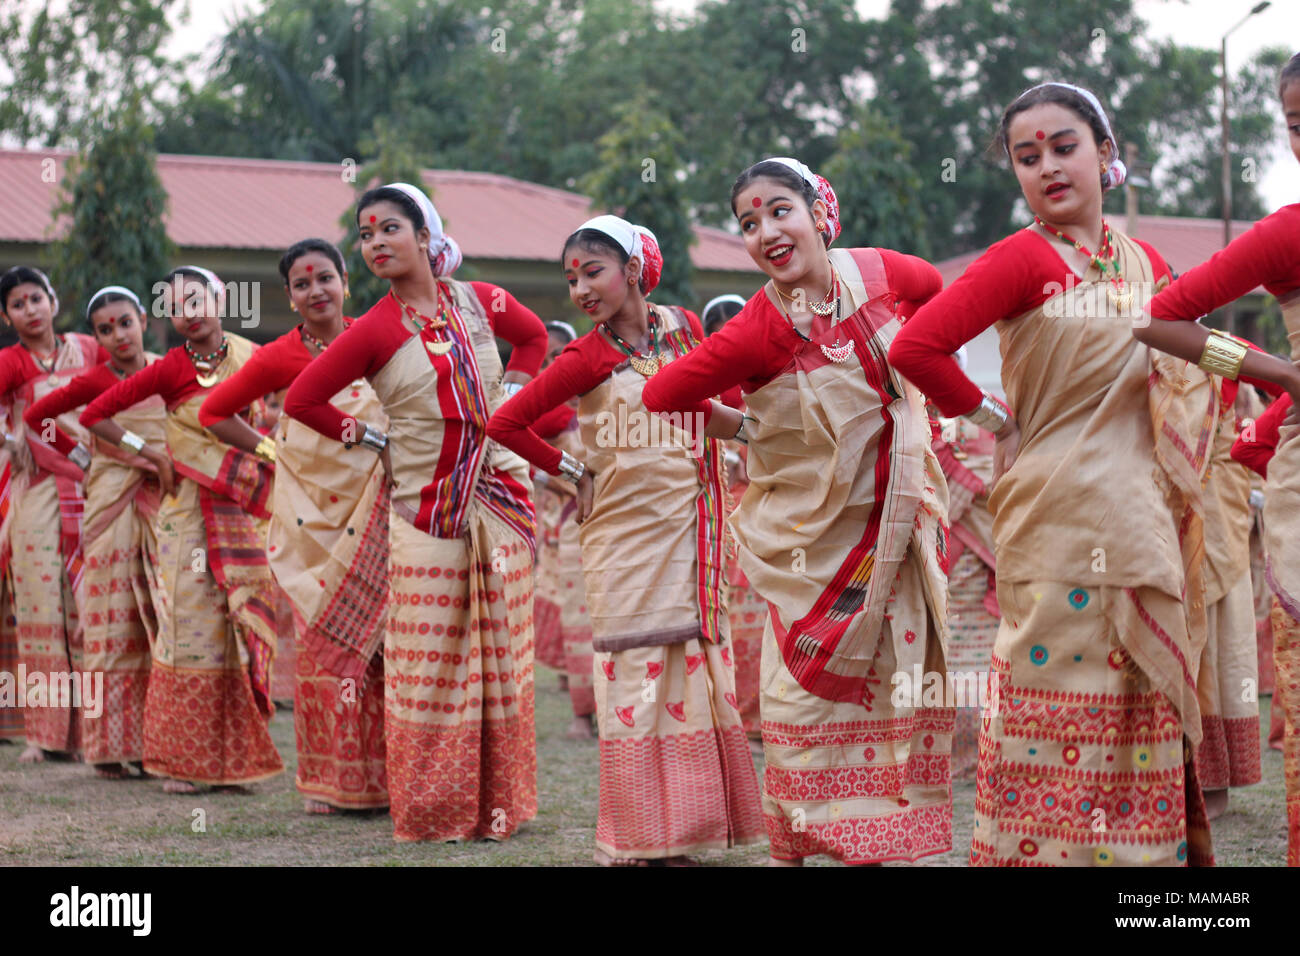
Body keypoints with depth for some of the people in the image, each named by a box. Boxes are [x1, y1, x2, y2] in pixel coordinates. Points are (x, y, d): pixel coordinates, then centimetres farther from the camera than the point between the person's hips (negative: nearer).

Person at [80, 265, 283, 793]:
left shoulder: (249, 355, 4)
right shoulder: (172, 368, -6)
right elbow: (94, 414, -6)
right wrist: (150, 451, -8)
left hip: (243, 510, 3)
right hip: (189, 512, -3)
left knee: (242, 628, 4)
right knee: (191, 628, -2)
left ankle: (232, 757, 13)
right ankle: (179, 760, 8)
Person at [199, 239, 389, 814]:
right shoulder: (277, 359, -2)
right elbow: (213, 412, 8)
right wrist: (269, 449, 1)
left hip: (372, 512, 1)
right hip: (312, 513, -1)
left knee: (372, 634, -1)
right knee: (320, 637, 0)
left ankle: (379, 773, 8)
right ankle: (328, 780, 10)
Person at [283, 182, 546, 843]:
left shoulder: (479, 302, 3)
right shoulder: (374, 331, -6)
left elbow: (531, 336, 24)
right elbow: (301, 399, 0)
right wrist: (370, 442, 0)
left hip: (499, 497, 3)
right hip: (424, 510, -3)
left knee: (501, 658, 6)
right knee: (429, 665, -1)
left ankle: (498, 804, 17)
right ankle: (432, 811, 11)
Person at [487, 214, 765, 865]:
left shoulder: (684, 327, 5)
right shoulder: (588, 357, -5)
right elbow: (504, 423, -5)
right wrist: (570, 469, -2)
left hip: (691, 531, 4)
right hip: (624, 536, -4)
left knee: (694, 676, 5)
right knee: (634, 680, -2)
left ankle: (682, 831, 14)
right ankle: (637, 843, 5)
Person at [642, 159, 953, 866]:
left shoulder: (881, 274, -8)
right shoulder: (756, 331, -18)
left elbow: (944, 298, 14)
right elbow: (661, 396, -12)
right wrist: (748, 429, -5)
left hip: (898, 521, 4)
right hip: (813, 535, -3)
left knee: (894, 692, 9)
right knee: (809, 699, -1)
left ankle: (879, 841, 20)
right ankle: (789, 845, 12)